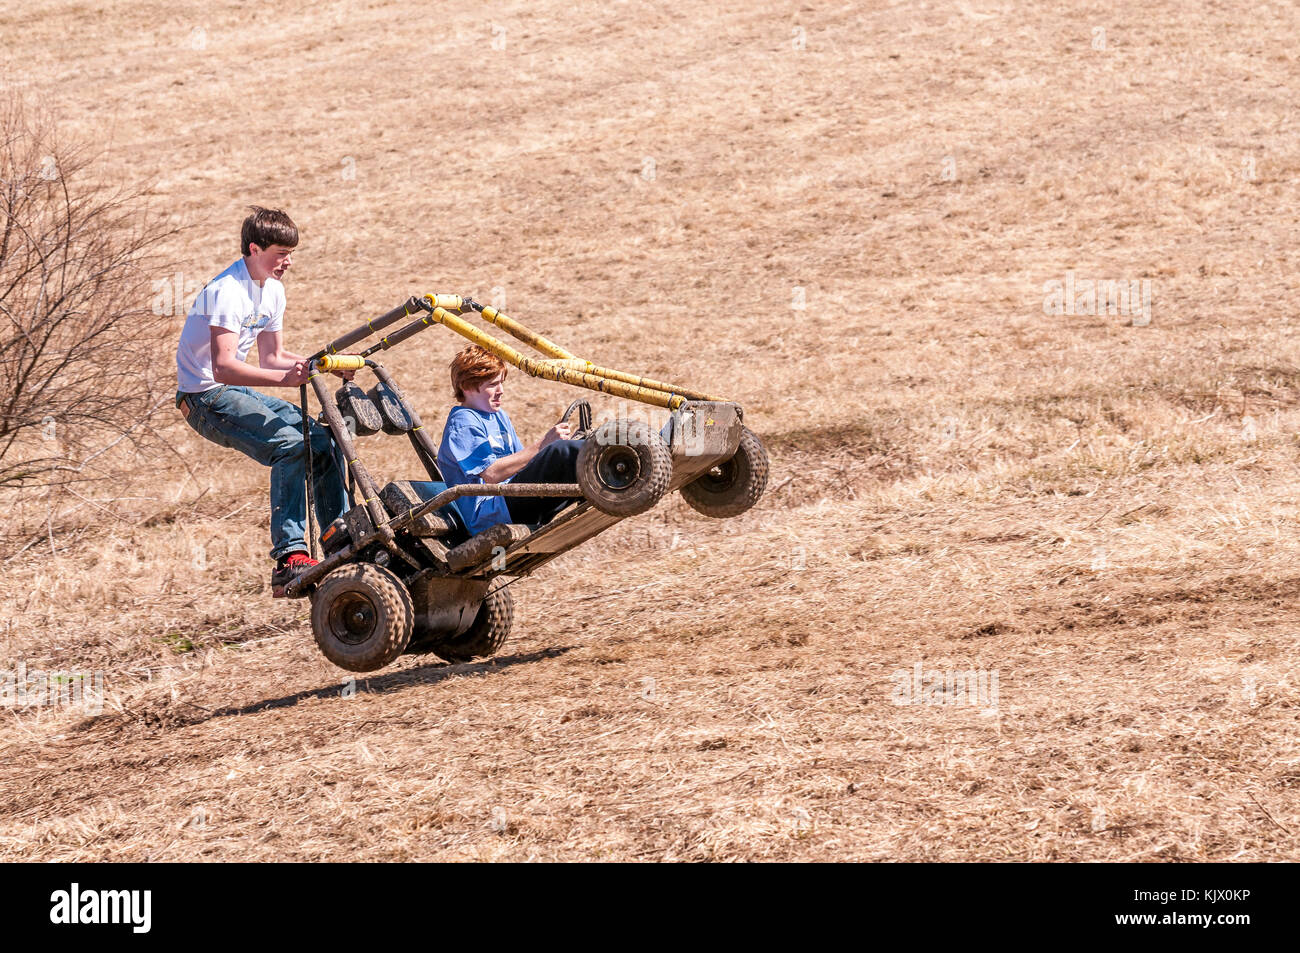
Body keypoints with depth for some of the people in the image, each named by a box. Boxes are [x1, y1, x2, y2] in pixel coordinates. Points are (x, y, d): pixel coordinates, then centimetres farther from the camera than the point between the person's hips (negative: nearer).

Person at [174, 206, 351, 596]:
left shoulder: (272, 290, 9)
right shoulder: (227, 291, -21)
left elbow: (273, 356, 14)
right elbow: (223, 366, -32)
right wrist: (284, 378, -43)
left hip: (238, 393, 9)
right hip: (205, 397, -9)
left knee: (324, 442, -1)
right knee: (290, 444, -28)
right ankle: (290, 557, -34)